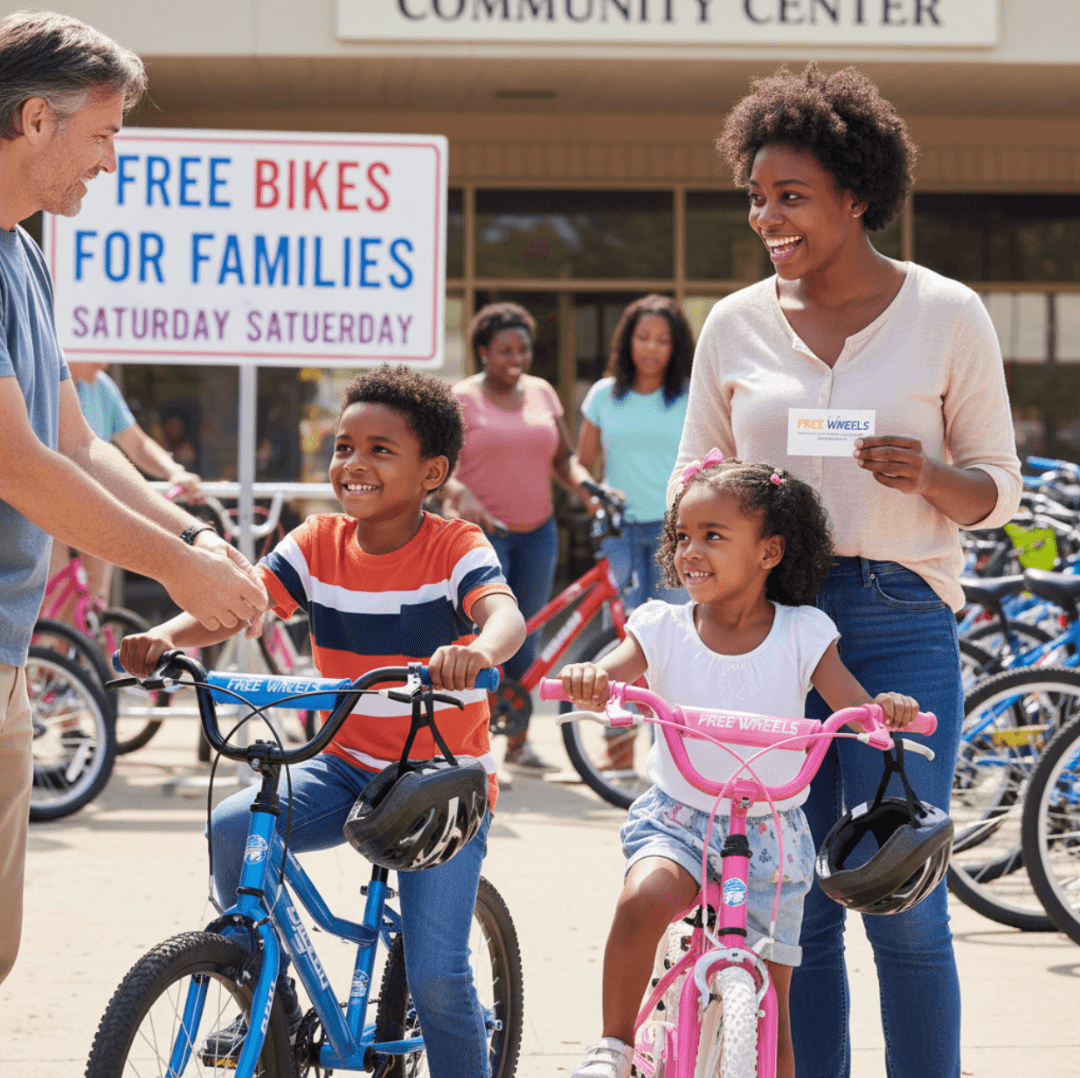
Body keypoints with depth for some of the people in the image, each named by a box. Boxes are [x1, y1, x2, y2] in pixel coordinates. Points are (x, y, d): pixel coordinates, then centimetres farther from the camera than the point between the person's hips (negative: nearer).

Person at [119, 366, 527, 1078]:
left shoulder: (456, 548, -14)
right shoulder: (319, 544, -2)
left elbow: (506, 615, -33)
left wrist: (478, 651, -58)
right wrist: (168, 636, -35)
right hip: (349, 767, 4)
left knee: (437, 976, -15)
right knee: (234, 827, -22)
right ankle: (272, 999, 0)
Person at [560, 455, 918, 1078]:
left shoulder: (802, 634, -3)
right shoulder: (663, 629, -2)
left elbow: (859, 712, -11)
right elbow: (603, 683, -15)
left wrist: (890, 709, -35)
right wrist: (586, 679, -39)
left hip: (771, 836, 0)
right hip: (677, 820, 0)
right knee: (644, 899, -33)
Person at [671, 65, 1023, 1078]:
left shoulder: (946, 314, 3)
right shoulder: (736, 323, 10)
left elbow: (999, 487, 7)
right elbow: (689, 478, 18)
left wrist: (929, 475, -14)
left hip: (900, 622, -2)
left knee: (901, 903, -7)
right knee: (792, 907, 4)